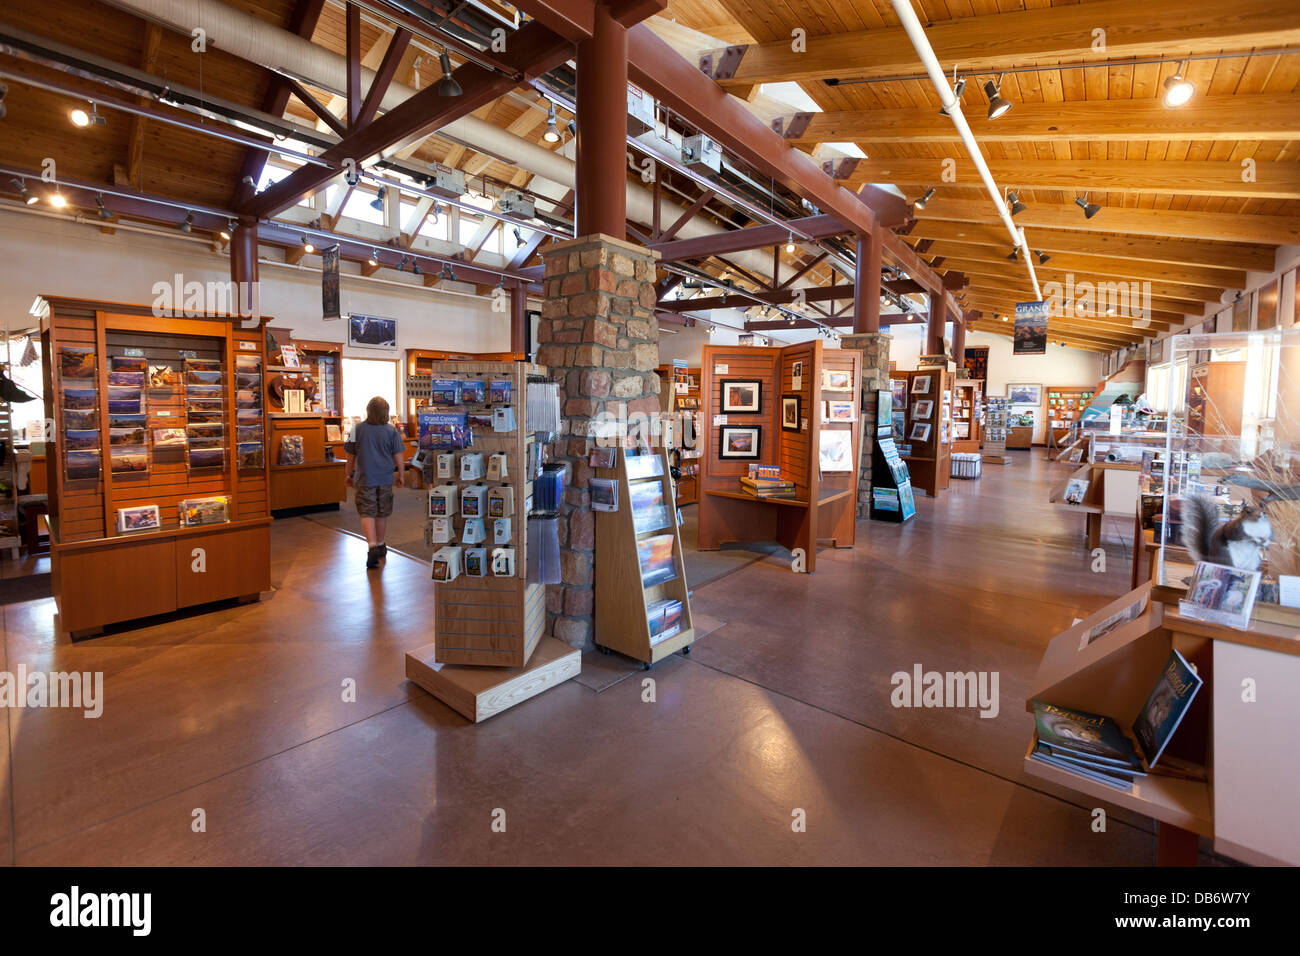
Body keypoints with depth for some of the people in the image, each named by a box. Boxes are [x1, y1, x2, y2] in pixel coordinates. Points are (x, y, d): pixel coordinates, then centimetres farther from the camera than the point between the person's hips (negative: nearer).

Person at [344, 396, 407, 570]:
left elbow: (351, 456, 4)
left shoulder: (357, 429, -3)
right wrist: (401, 474, 11)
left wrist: (350, 474, 18)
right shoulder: (391, 431, -4)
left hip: (364, 479, -1)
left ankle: (373, 546, -20)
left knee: (367, 513, -2)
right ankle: (380, 545, 30)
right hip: (385, 478, 1)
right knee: (382, 513, 14)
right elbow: (398, 456, -3)